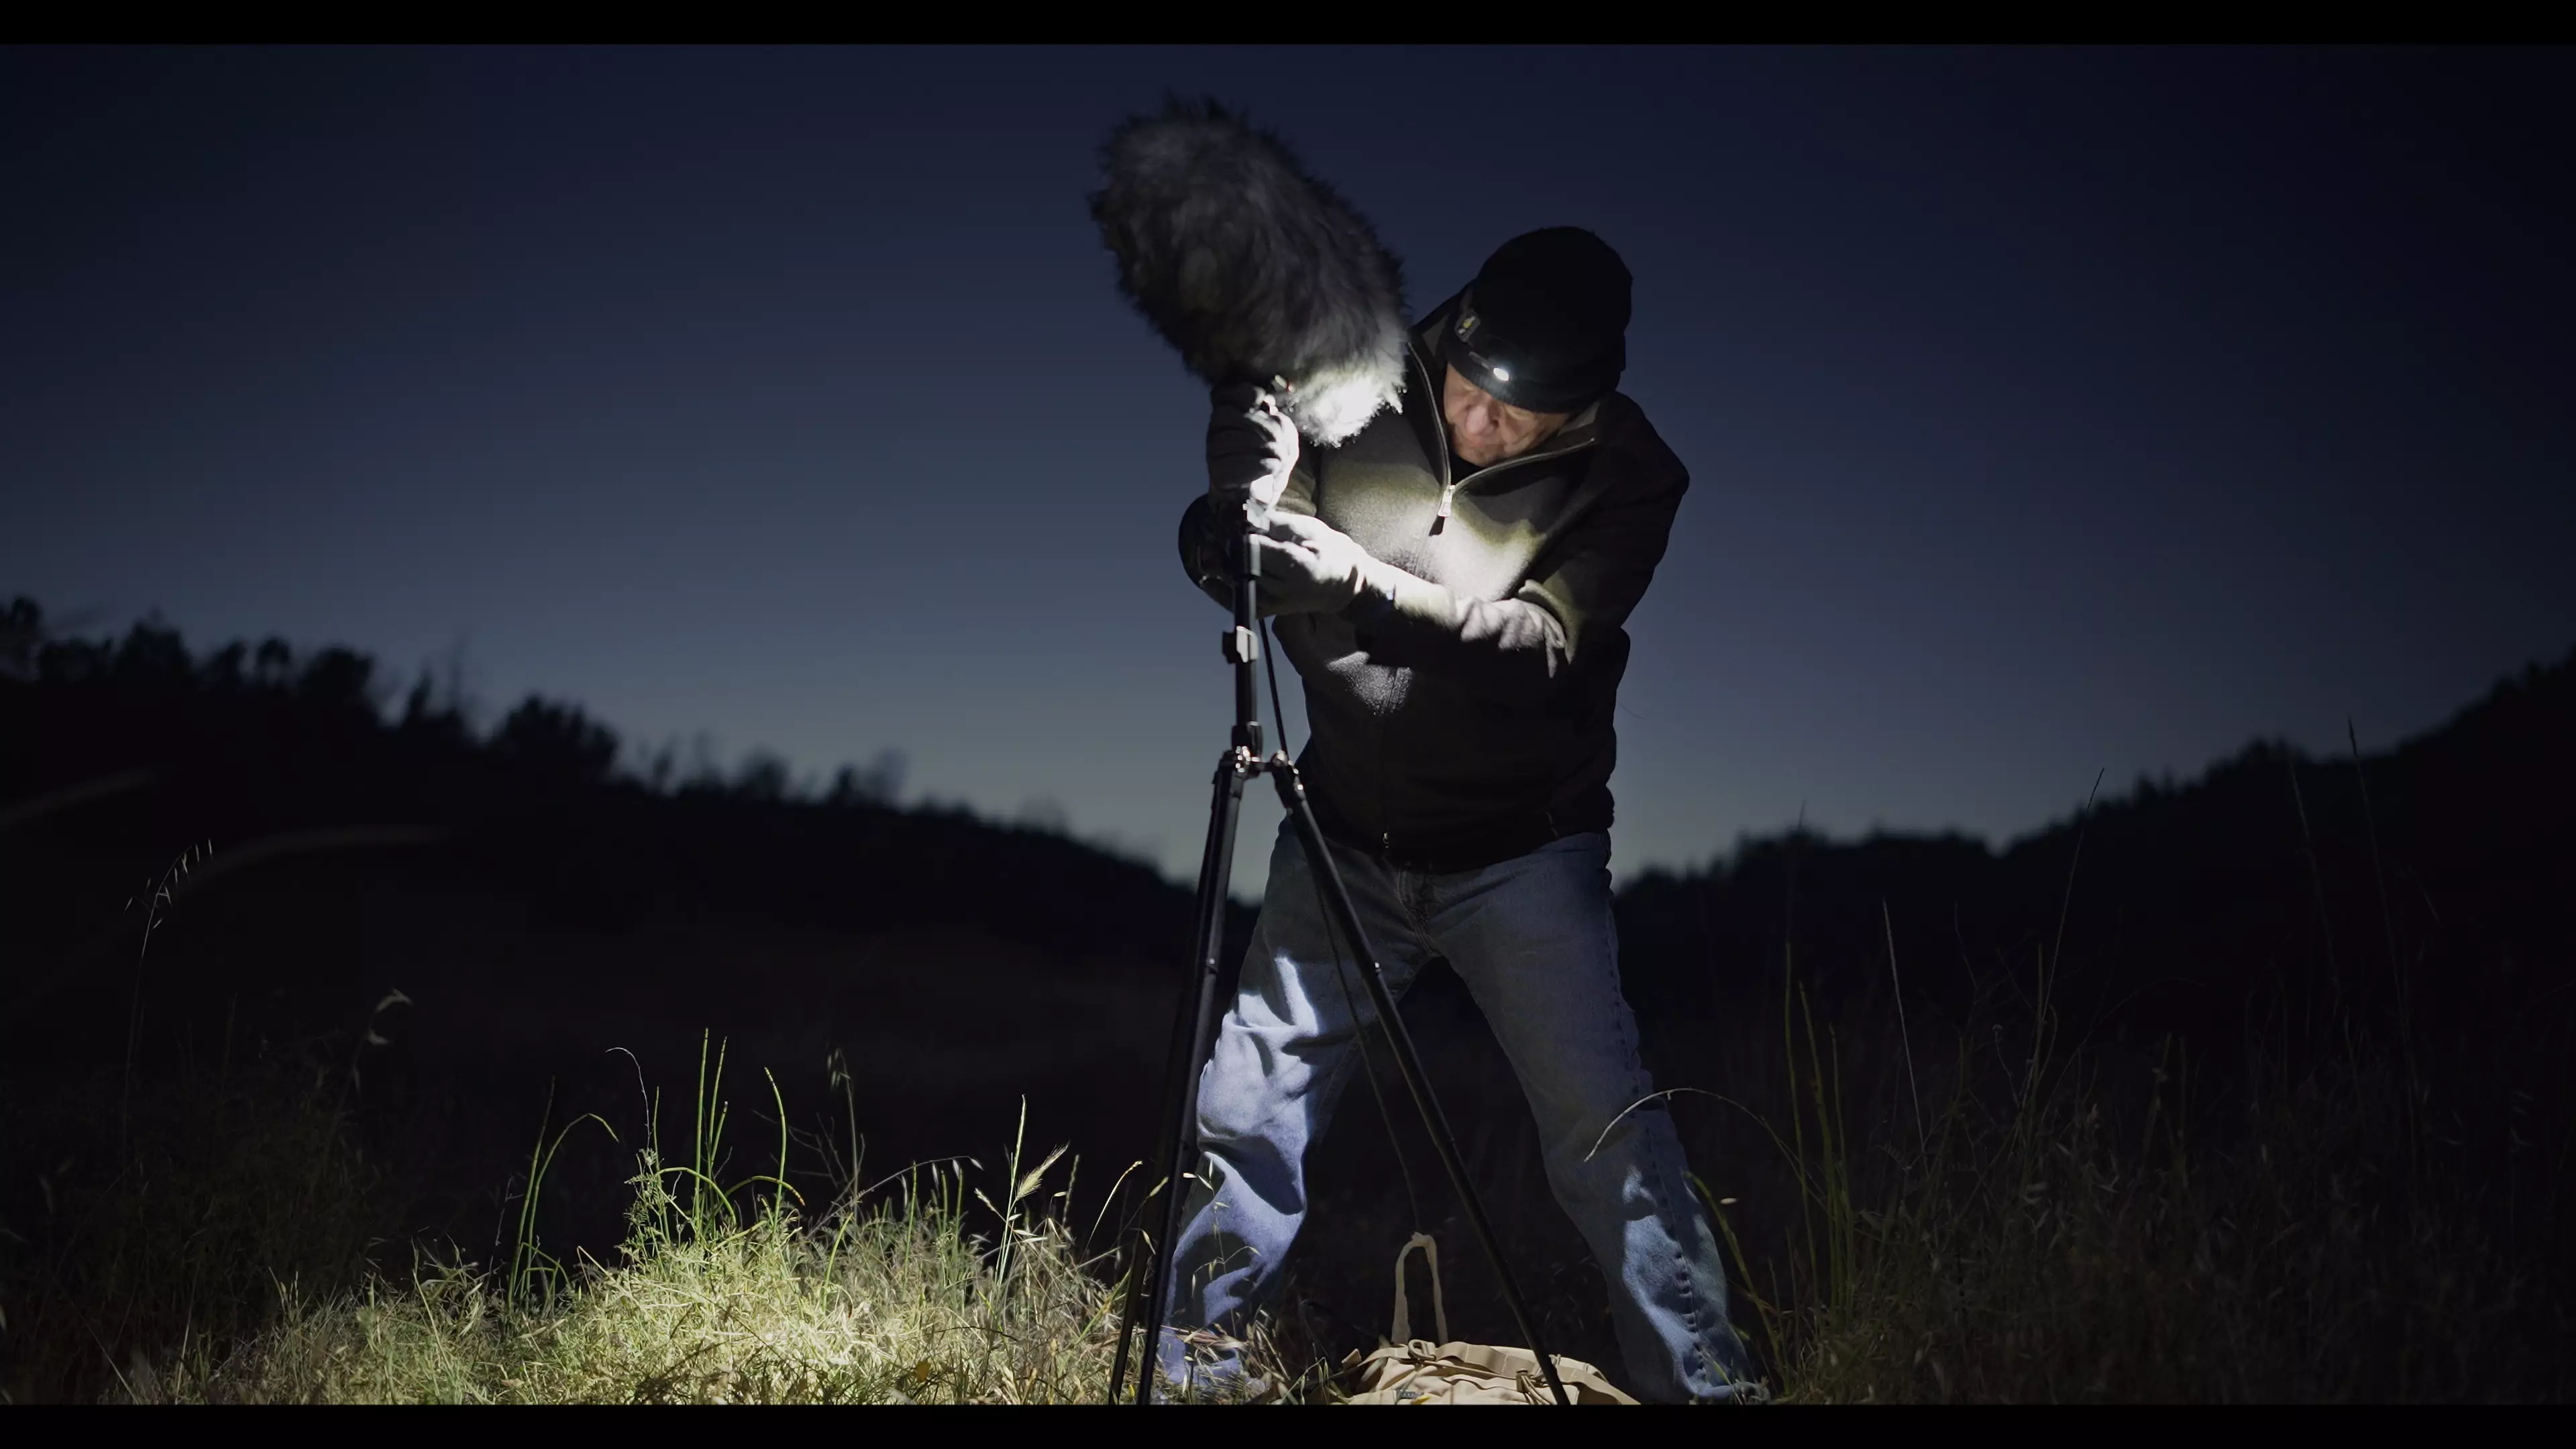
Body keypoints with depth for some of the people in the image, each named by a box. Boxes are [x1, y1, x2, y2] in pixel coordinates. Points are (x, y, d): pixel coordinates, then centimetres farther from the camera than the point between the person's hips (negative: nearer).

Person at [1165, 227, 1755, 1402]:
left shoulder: (1625, 477, -11)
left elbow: (1546, 640, -22)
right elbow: (1223, 554, 5)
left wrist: (1360, 576, -33)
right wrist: (1234, 524, -20)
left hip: (1522, 855, -2)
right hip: (1345, 846, 3)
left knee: (1603, 1121, -10)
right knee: (1244, 1111, 4)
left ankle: (1698, 1380, 5)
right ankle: (1192, 1363, 23)